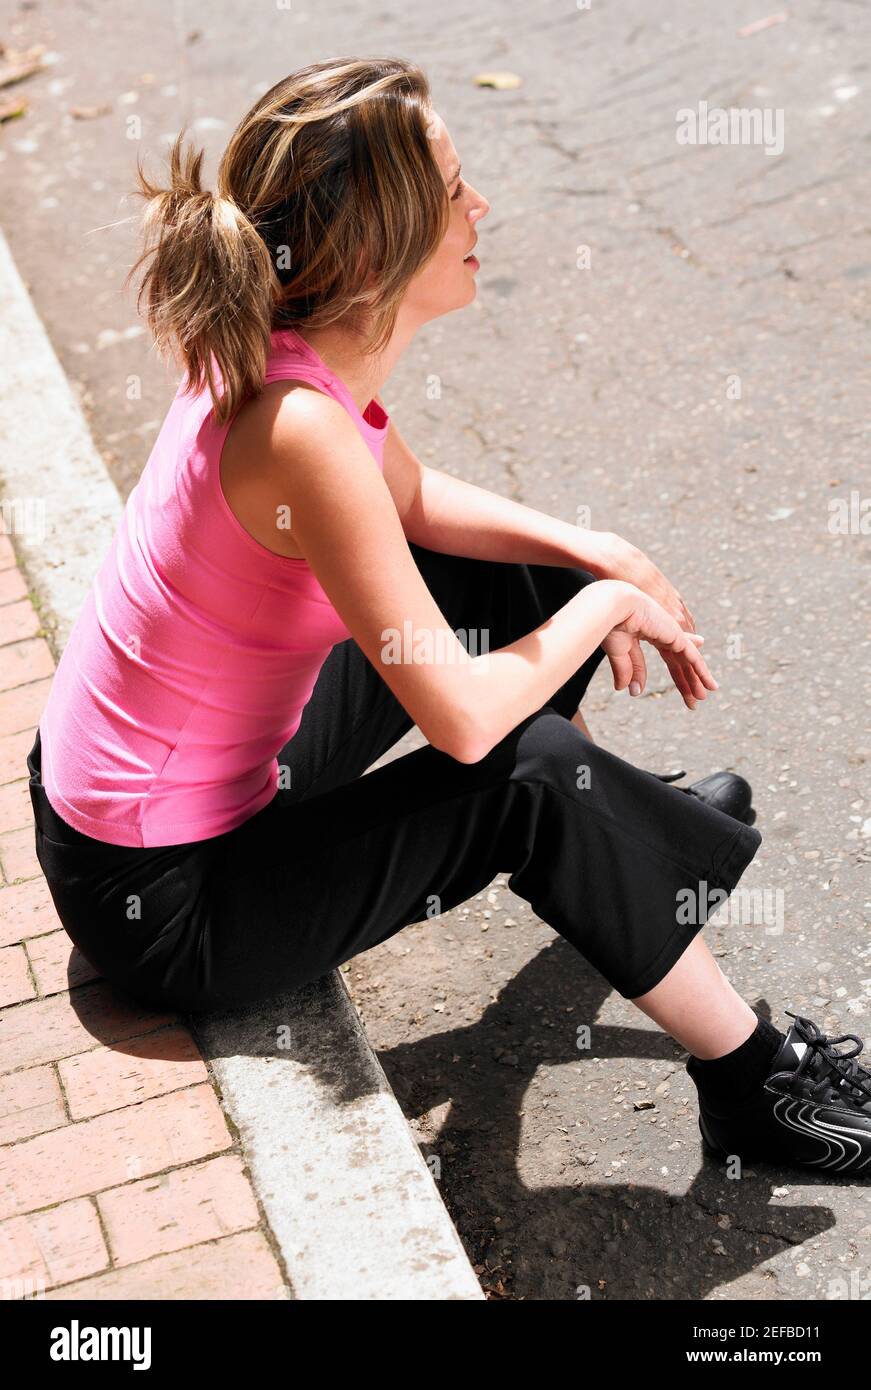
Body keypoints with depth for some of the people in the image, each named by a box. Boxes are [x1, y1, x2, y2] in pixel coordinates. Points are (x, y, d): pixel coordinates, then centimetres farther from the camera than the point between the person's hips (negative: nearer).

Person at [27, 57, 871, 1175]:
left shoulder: (280, 349, -6)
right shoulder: (300, 430, -33)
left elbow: (415, 499, 14)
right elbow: (464, 719, -31)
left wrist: (601, 556, 1)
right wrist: (603, 606, -12)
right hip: (164, 906, -9)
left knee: (503, 573, 14)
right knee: (534, 778, -19)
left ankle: (626, 828, 40)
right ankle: (751, 1083, 2)